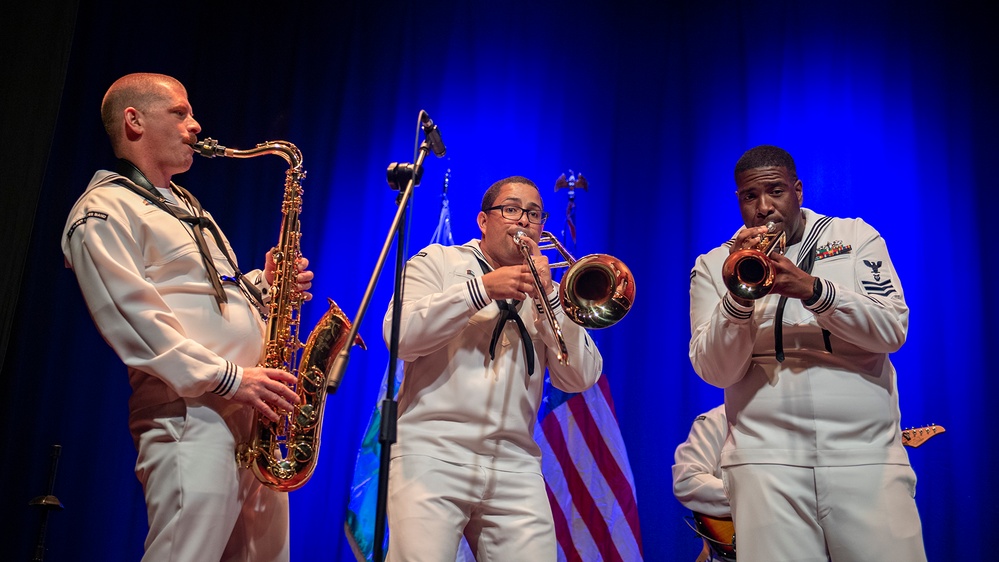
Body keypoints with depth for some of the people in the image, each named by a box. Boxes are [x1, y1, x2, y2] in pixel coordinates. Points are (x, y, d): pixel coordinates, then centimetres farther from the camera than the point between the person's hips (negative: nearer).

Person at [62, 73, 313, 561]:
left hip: (251, 414, 9)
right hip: (189, 416, -9)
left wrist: (262, 285, 9)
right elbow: (132, 318, -15)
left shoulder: (184, 205, 27)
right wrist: (228, 379, -19)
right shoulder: (104, 211, -3)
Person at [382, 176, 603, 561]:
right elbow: (400, 336, -6)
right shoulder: (437, 262, 12)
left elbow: (580, 379, 6)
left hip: (516, 468, 3)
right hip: (433, 454, -3)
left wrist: (547, 296, -2)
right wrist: (483, 287, -9)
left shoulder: (544, 291, 19)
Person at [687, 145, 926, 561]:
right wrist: (738, 297, -17)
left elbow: (893, 331, -2)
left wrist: (813, 289, -16)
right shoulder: (713, 266, 9)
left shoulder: (856, 236, 11)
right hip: (766, 461, -1)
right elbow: (715, 371, -1)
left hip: (867, 453, 1)